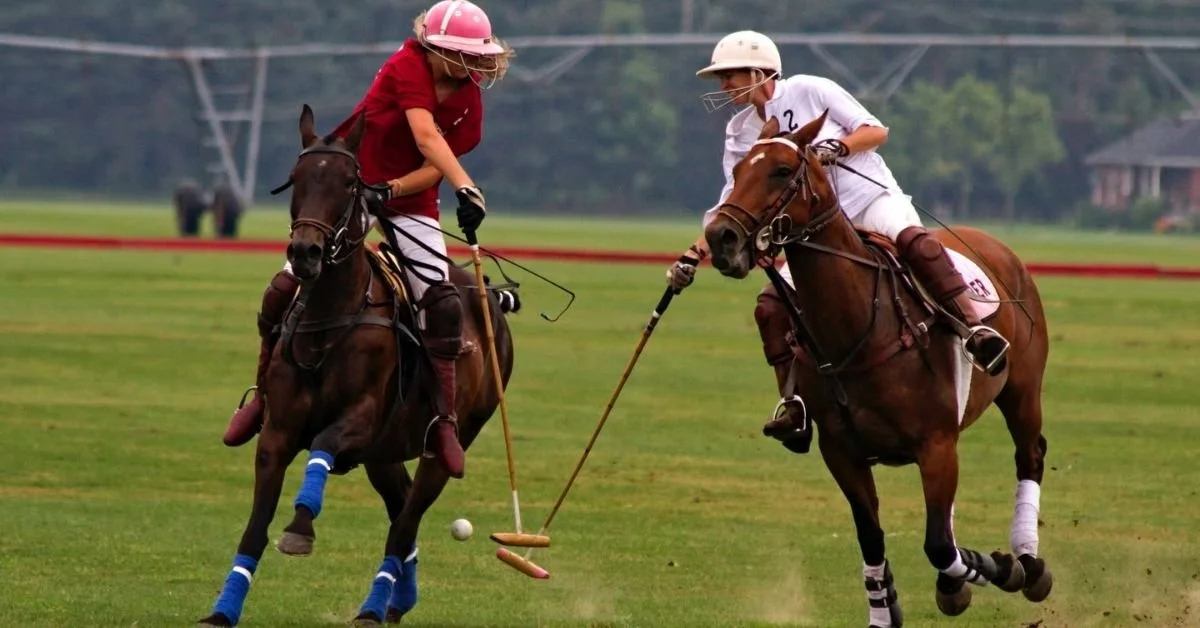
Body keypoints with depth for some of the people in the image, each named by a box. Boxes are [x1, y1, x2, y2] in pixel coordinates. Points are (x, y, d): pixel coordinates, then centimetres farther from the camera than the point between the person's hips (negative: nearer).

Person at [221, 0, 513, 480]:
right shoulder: (409, 67, -20)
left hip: (411, 203, 3)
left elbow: (433, 168, -11)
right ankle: (264, 393, 13)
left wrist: (389, 188, -30)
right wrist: (465, 188, -45)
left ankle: (444, 422, -11)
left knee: (442, 303, -19)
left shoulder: (469, 101, -6)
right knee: (287, 288, -10)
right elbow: (427, 139, -33)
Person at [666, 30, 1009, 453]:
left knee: (913, 240, -37)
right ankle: (795, 401, -6)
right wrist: (694, 255, -2)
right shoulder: (741, 134, 10)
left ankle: (973, 327, -42)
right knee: (771, 306, -14)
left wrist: (838, 145, -23)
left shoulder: (810, 91, -4)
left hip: (872, 200, -5)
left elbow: (876, 131, -4)